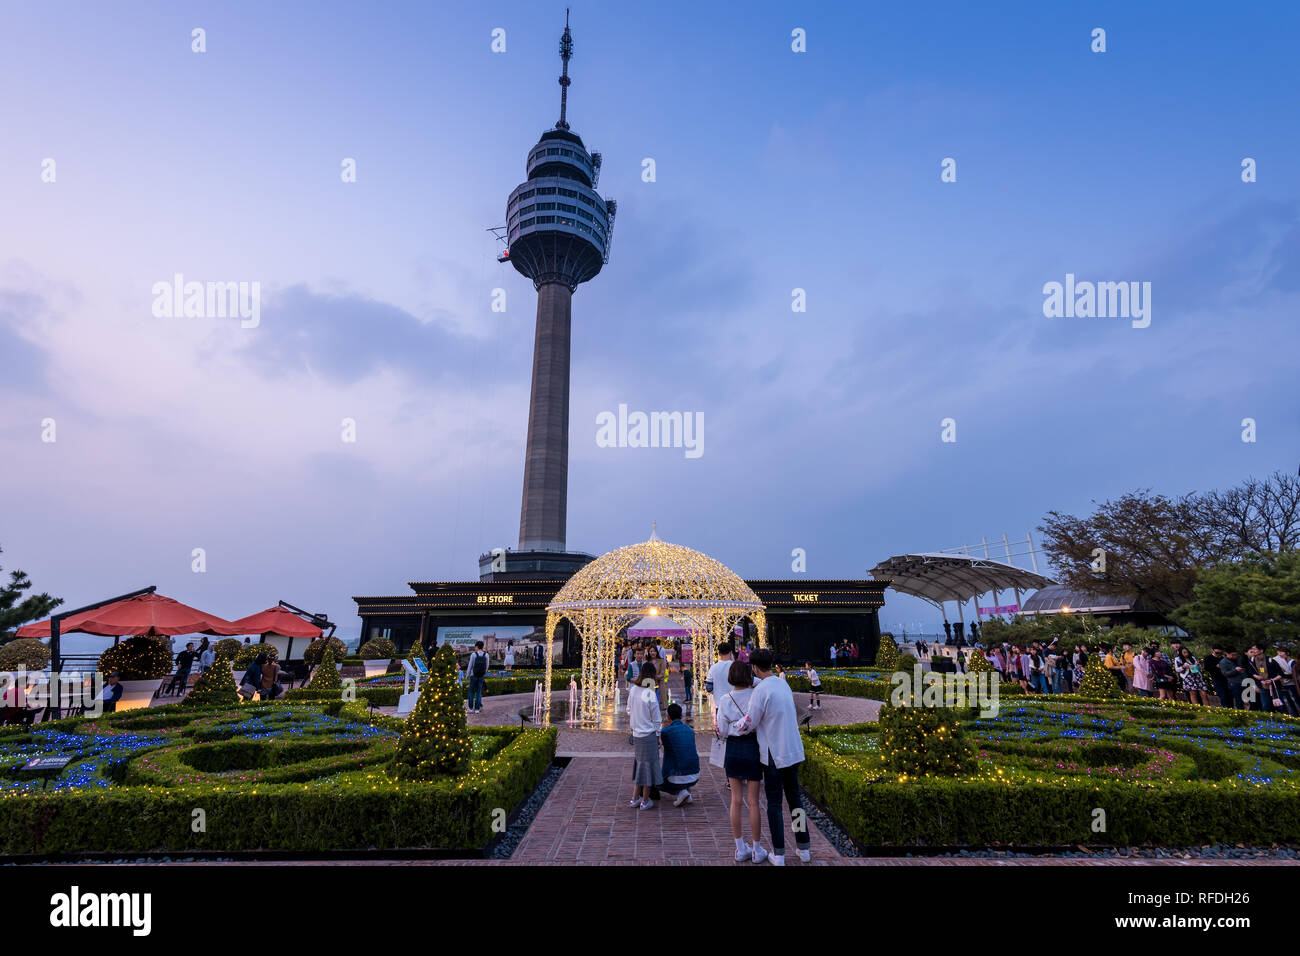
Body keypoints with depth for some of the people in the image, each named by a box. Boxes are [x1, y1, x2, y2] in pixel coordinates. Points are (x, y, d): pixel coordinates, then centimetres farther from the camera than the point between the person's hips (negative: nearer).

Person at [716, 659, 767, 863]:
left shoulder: (725, 699, -4)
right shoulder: (756, 695, -11)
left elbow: (722, 731, -2)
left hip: (733, 749, 2)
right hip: (752, 747, -2)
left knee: (736, 800, 11)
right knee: (753, 801, 7)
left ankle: (740, 849, 20)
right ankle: (757, 850, 17)